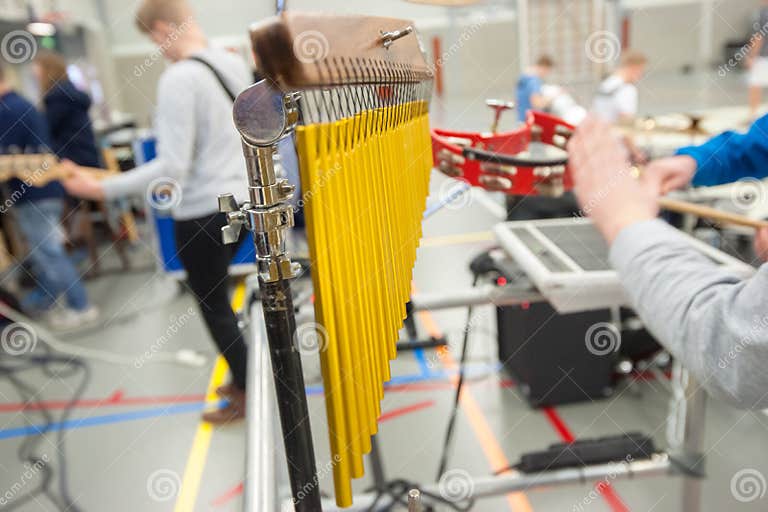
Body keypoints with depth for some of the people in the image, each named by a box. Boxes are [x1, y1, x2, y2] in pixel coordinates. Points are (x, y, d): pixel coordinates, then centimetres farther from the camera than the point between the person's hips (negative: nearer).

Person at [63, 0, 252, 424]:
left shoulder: (178, 79, -20)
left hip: (203, 211, -8)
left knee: (212, 305, 9)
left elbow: (172, 170, -24)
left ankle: (245, 394, 23)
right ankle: (244, 377, 34)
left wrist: (101, 189, -16)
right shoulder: (236, 64, 4)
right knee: (216, 296, 22)